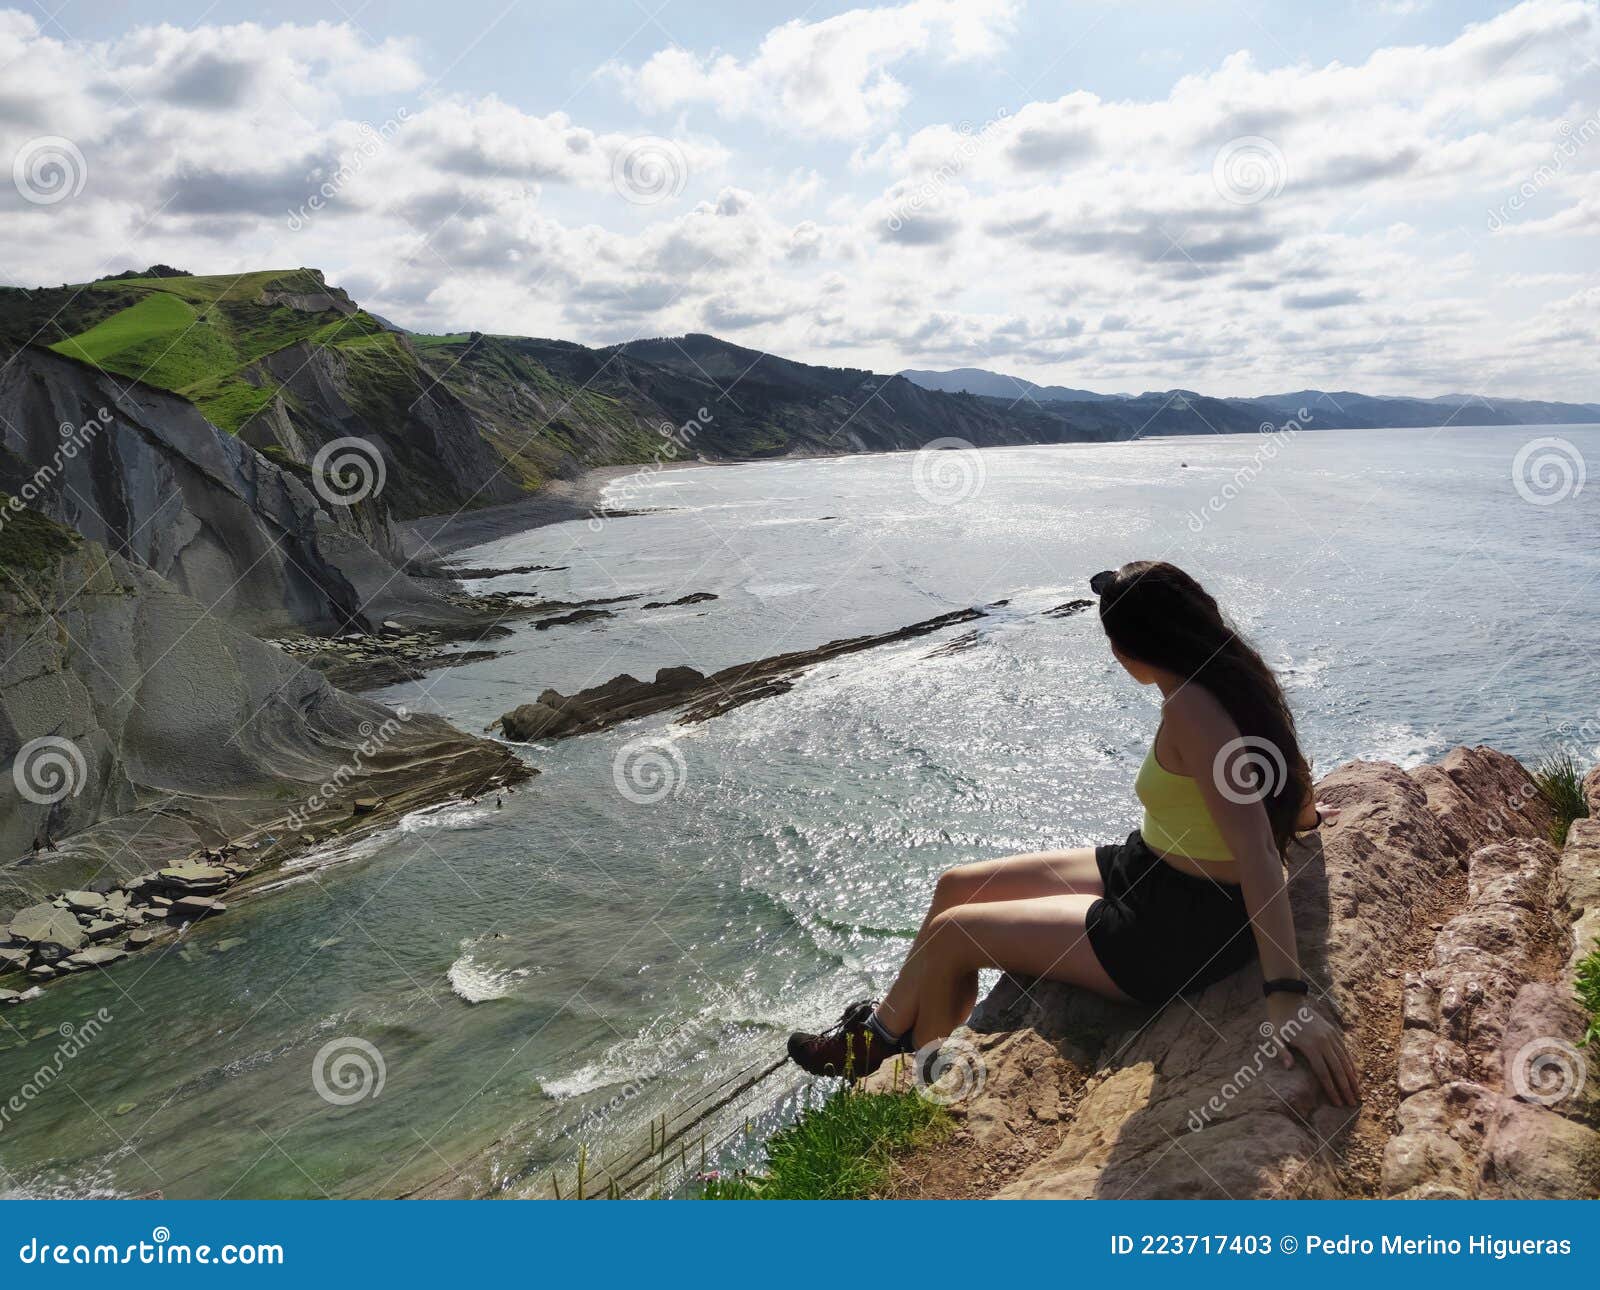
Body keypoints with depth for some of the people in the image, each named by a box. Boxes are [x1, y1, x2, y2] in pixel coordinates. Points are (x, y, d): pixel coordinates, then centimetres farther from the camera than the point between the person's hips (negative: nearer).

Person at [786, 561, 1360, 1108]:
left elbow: (1256, 851, -34)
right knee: (956, 886, 10)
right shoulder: (1225, 672, -1)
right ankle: (885, 1031, 31)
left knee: (951, 933, -5)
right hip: (1146, 869, 9)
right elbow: (1283, 763, 17)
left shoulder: (1191, 708, -29)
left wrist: (1287, 994, -36)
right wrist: (1299, 812, 38)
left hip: (1175, 932, -9)